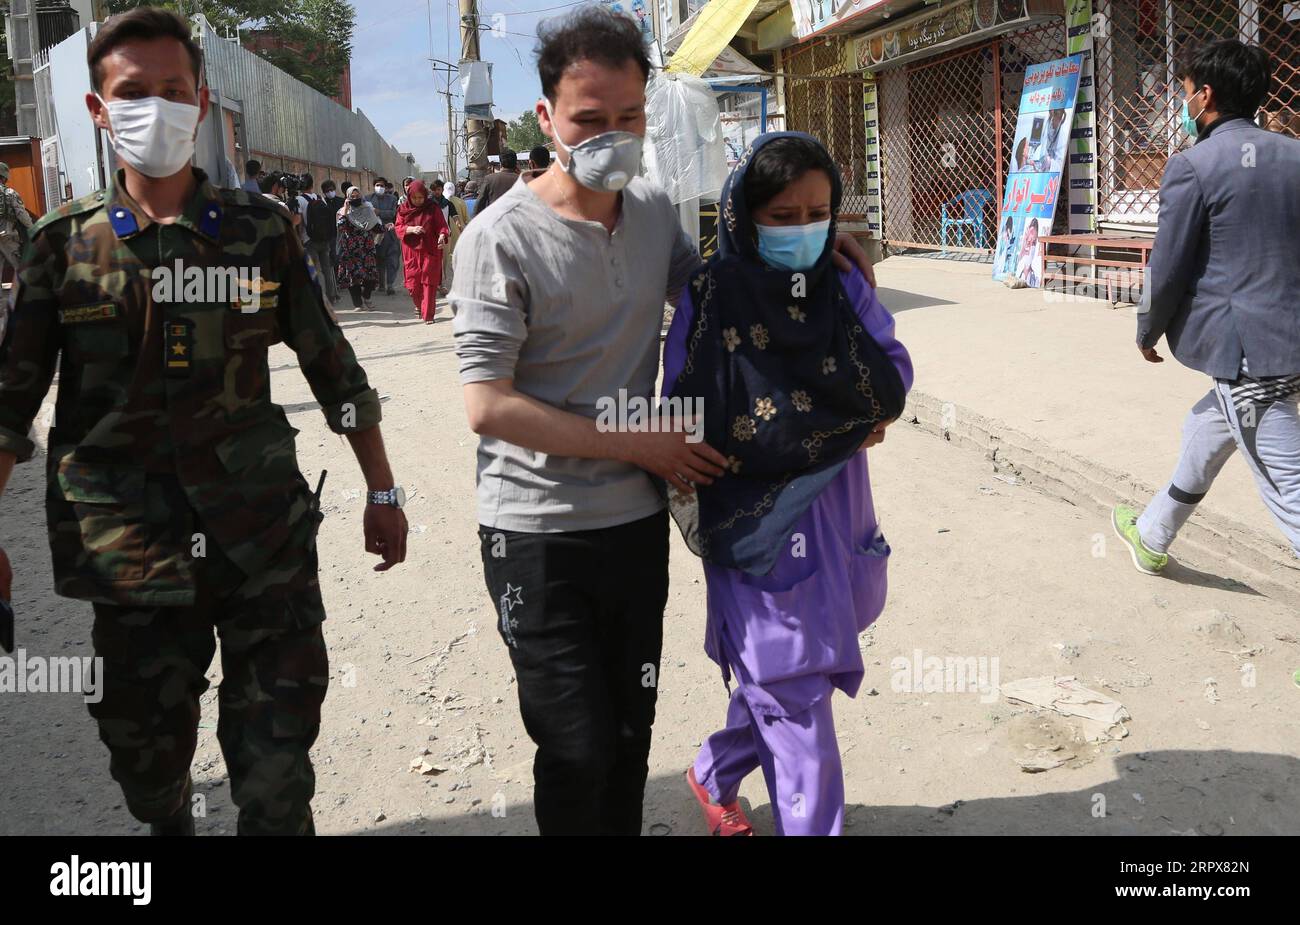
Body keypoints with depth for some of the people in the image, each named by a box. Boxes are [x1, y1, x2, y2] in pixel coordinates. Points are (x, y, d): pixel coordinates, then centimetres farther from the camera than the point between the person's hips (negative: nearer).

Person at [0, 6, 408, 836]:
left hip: (265, 542, 0)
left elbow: (334, 371, 7)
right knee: (147, 766, 13)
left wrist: (383, 493, 7)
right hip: (132, 550, 1)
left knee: (277, 774, 4)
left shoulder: (261, 230, 2)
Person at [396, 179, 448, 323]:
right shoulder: (404, 209, 4)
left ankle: (428, 315, 0)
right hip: (411, 252, 2)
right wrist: (412, 229, -19)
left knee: (429, 282, -5)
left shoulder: (433, 208, -2)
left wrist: (442, 236, -27)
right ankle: (419, 305, 33)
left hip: (430, 251, -2)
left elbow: (441, 225, -5)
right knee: (412, 283, 3)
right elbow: (398, 228, 0)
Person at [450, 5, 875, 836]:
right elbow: (488, 405, -19)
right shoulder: (504, 239, -15)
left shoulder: (654, 210, 3)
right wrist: (639, 445, -16)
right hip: (539, 538, -6)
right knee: (578, 750, -1)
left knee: (630, 732, 18)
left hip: (637, 521, 6)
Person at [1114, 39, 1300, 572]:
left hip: (1243, 353, -8)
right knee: (1203, 434, 27)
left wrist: (1147, 334, 7)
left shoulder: (1193, 167, -12)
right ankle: (1152, 538, 46)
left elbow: (1168, 271, -9)